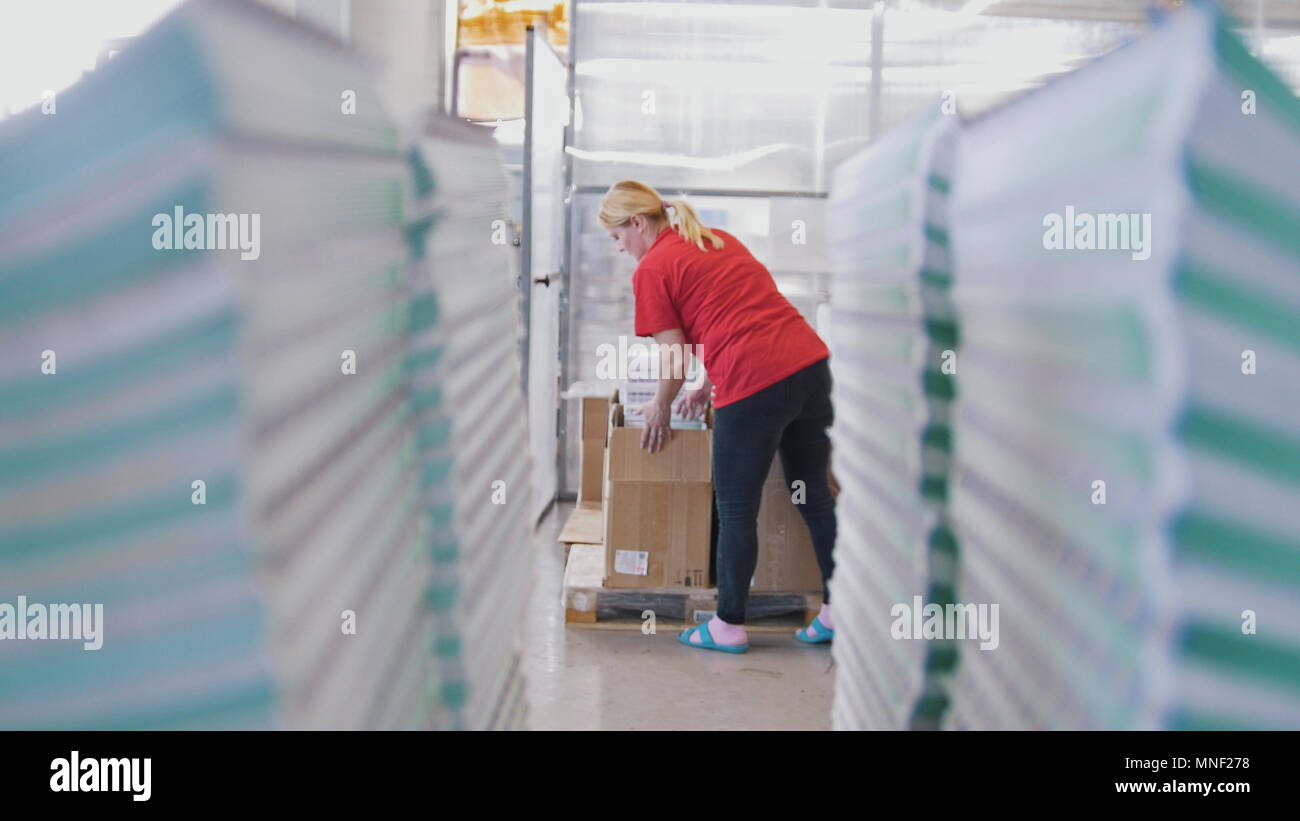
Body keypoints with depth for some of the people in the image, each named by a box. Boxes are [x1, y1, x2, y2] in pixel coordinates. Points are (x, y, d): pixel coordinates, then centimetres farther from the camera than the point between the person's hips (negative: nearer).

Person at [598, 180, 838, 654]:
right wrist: (708, 385, 33)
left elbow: (672, 353, -1)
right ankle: (836, 613, 19)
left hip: (755, 383, -8)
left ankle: (729, 627, 13)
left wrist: (661, 408, 15)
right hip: (811, 362, 8)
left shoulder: (652, 269, 0)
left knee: (736, 509, 4)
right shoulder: (717, 240, 24)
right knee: (814, 494, 14)